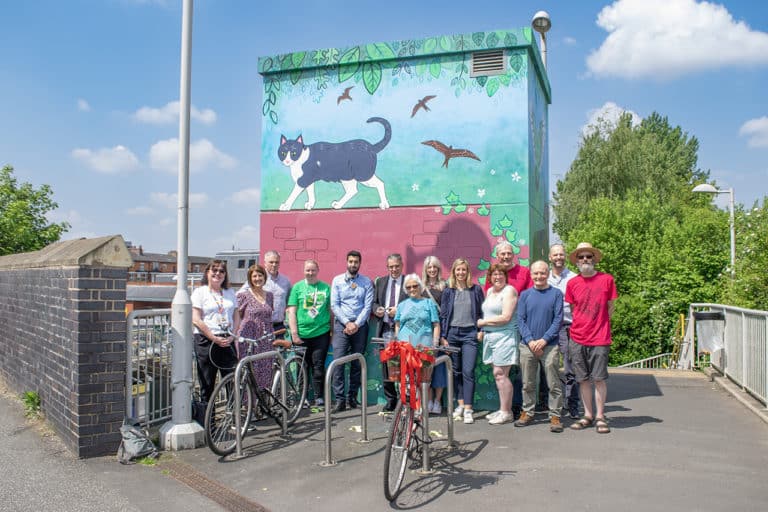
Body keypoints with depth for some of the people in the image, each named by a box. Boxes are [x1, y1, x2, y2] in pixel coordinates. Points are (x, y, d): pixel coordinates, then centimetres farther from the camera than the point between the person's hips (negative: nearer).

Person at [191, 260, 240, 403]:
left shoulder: (230, 293, 15)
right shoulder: (199, 292, 2)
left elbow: (236, 317, 14)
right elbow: (196, 320, -6)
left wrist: (232, 336, -4)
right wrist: (215, 339, -12)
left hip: (227, 341, 3)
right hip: (206, 341, -3)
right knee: (207, 384, 2)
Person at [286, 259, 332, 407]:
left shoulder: (326, 287, 8)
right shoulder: (297, 287, 4)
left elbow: (331, 310, 11)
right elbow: (291, 312, 0)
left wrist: (333, 331, 7)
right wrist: (294, 333, -6)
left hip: (321, 333, 0)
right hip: (302, 335, 0)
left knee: (319, 365, -1)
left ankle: (319, 396, 7)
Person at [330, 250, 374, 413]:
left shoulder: (366, 282, 5)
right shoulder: (337, 280, 4)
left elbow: (368, 306, -1)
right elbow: (334, 305, -1)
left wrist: (356, 324, -12)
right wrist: (347, 323, -10)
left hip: (360, 325, 1)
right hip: (341, 325, -1)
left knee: (357, 363, 6)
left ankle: (352, 396, 16)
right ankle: (340, 399, -6)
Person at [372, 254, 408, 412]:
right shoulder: (380, 282, 15)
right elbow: (374, 302, 17)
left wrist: (399, 311, -15)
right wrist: (376, 309, -4)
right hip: (385, 330, 4)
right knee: (386, 366, 8)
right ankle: (390, 400, 19)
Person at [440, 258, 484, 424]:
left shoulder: (476, 290, 5)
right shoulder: (448, 291, 7)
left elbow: (481, 312, 7)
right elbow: (443, 314, 7)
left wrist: (481, 330, -2)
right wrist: (443, 335, 1)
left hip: (470, 334, -2)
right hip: (452, 333, 2)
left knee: (468, 371, -8)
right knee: (456, 371, 9)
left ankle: (468, 409, -5)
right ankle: (461, 404, 20)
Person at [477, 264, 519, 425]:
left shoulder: (509, 290, -7)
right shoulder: (490, 291, 18)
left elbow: (505, 317, -14)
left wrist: (483, 322, -6)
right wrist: (482, 330, 6)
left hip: (504, 336, -7)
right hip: (489, 336, 7)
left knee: (500, 374, -7)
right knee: (498, 374, 9)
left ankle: (506, 412, 0)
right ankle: (503, 409, 16)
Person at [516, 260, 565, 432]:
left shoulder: (556, 294, 2)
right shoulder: (525, 295, 8)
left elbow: (558, 320, -4)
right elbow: (520, 319, 3)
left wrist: (544, 340, -13)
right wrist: (530, 340, -10)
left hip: (550, 345, -2)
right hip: (527, 345, 2)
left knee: (553, 384, 0)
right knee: (528, 383, 10)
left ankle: (555, 416, 9)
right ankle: (527, 413, 22)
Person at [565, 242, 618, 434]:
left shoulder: (607, 279, 0)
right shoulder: (572, 283, 4)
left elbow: (610, 307, 7)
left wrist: (599, 325, 6)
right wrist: (582, 326, 7)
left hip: (600, 339, -2)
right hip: (577, 339, 2)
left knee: (599, 378, 2)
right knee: (583, 379, 8)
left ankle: (600, 417, 14)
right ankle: (588, 415, 20)